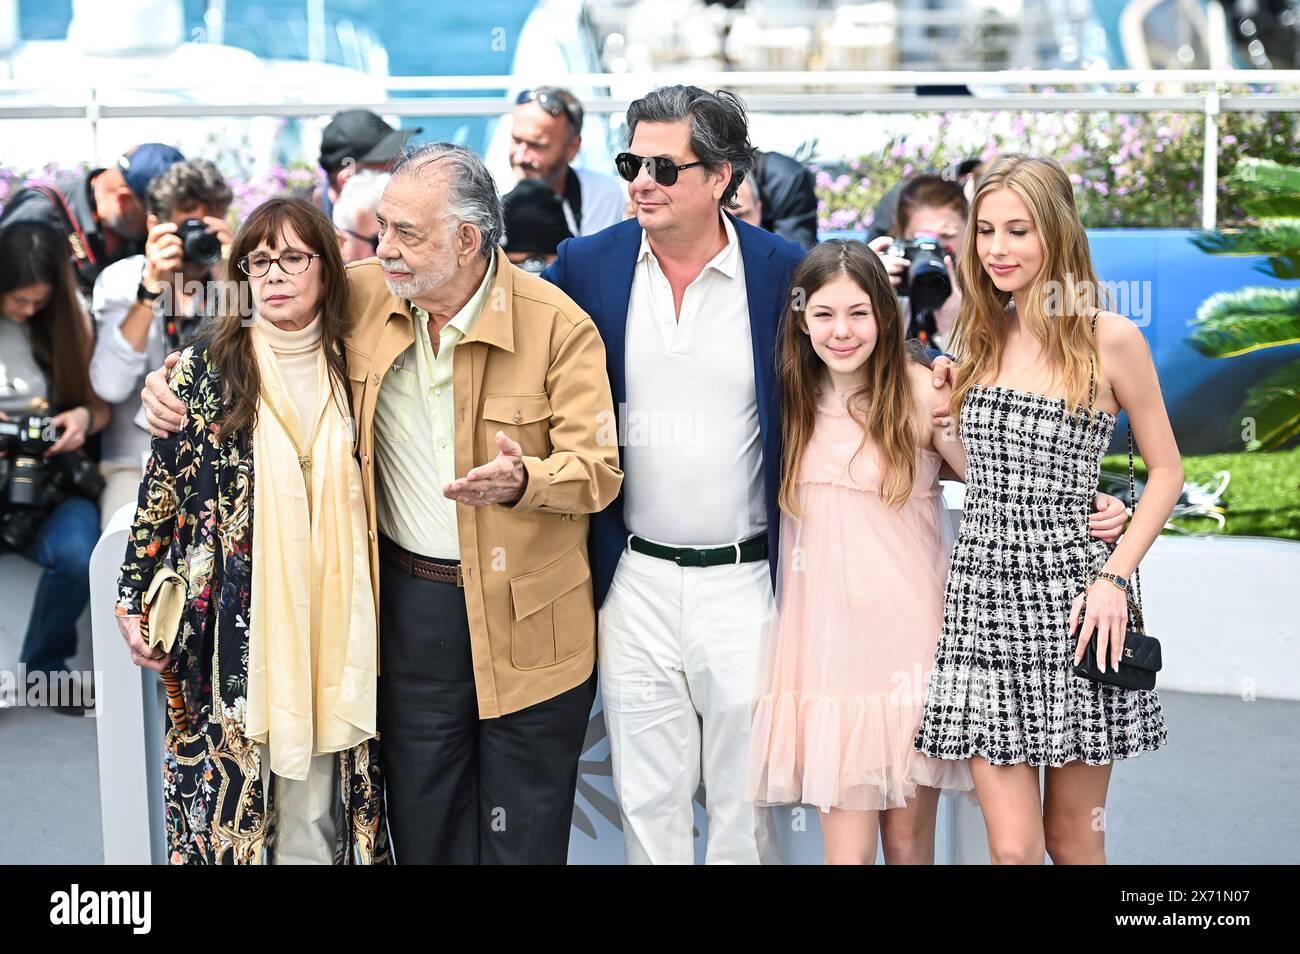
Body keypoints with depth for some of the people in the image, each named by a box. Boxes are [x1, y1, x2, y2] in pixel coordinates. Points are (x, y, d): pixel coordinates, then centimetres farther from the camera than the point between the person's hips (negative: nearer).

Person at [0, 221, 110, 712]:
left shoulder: (67, 321, 5)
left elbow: (101, 404, 12)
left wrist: (85, 417, -11)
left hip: (51, 475, 2)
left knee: (77, 556, -30)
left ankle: (46, 664, -1)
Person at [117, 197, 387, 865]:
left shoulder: (347, 367, 7)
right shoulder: (206, 366, -3)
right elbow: (160, 485, 1)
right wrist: (133, 601, -1)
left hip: (328, 625, 3)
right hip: (231, 627, -2)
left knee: (317, 811, 6)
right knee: (229, 788, 3)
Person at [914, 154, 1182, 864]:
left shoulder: (1109, 339, -4)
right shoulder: (978, 337, 10)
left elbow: (1165, 471, 1)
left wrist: (1114, 577, -9)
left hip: (1072, 598, -3)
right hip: (983, 589, 3)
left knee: (1072, 839, 8)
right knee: (1011, 847, -1)